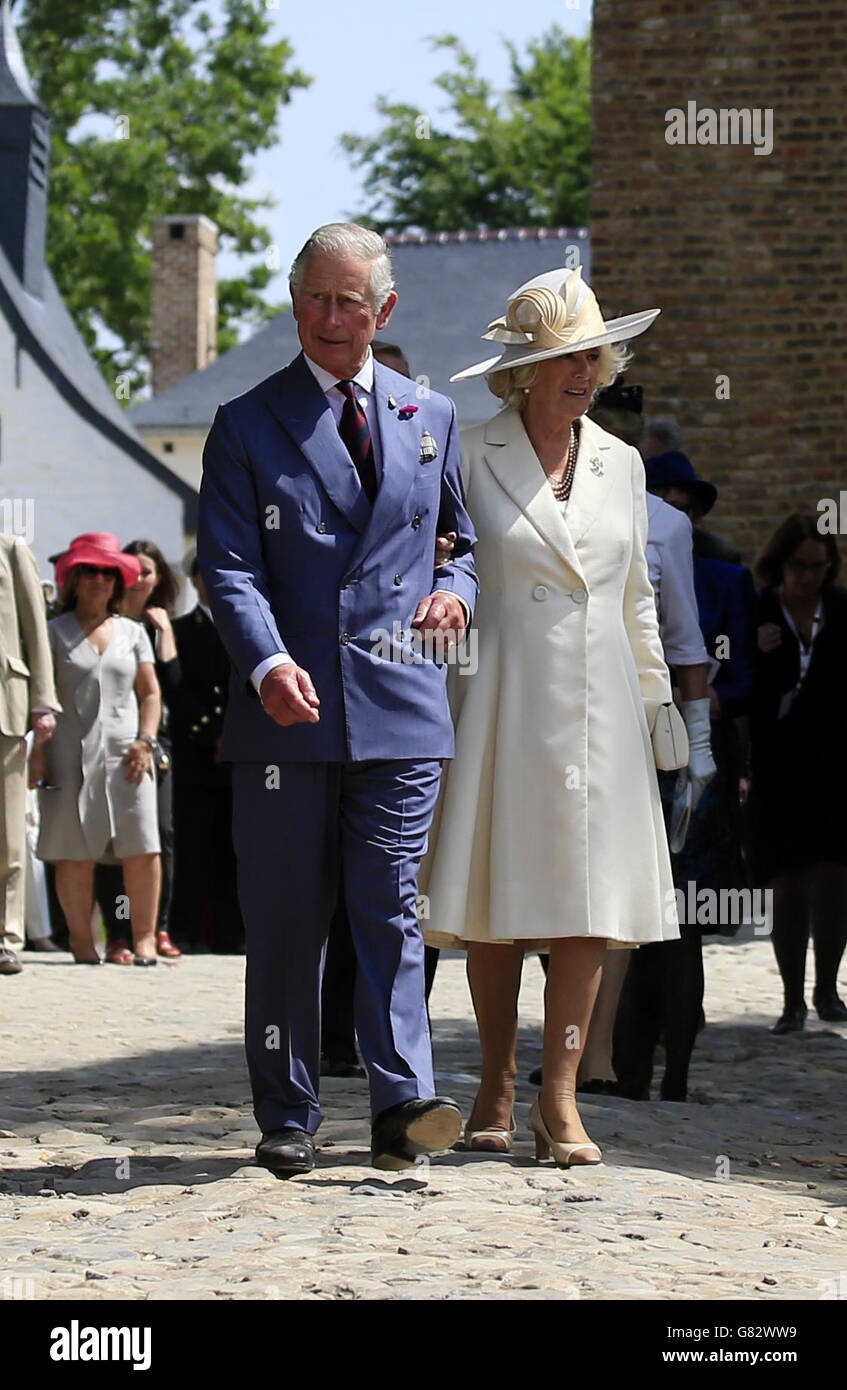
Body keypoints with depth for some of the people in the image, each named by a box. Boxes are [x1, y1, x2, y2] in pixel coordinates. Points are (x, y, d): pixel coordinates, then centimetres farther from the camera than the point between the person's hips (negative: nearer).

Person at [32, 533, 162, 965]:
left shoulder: (132, 632, 16)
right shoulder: (55, 632, 8)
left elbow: (150, 693, 15)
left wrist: (145, 740, 0)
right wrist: (39, 751, -4)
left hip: (126, 753, 2)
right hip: (71, 753, -2)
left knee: (141, 847, -8)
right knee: (74, 851, -4)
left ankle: (144, 937, -2)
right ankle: (81, 938, 5)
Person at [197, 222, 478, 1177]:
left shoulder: (431, 419, 15)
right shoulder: (246, 424, 6)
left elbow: (467, 539, 23)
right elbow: (228, 564, -3)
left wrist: (456, 587, -1)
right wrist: (267, 661, -20)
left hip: (400, 708, 1)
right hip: (287, 710, -1)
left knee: (390, 911, -5)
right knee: (285, 924, 3)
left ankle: (402, 1105, -9)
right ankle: (288, 1121, 10)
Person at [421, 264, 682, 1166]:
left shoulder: (621, 465, 13)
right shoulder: (471, 458, 1)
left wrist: (653, 701, 17)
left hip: (599, 704, 3)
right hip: (503, 699, -3)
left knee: (586, 901, -3)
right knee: (495, 899, 0)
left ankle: (560, 1098, 0)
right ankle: (495, 1084, 14)